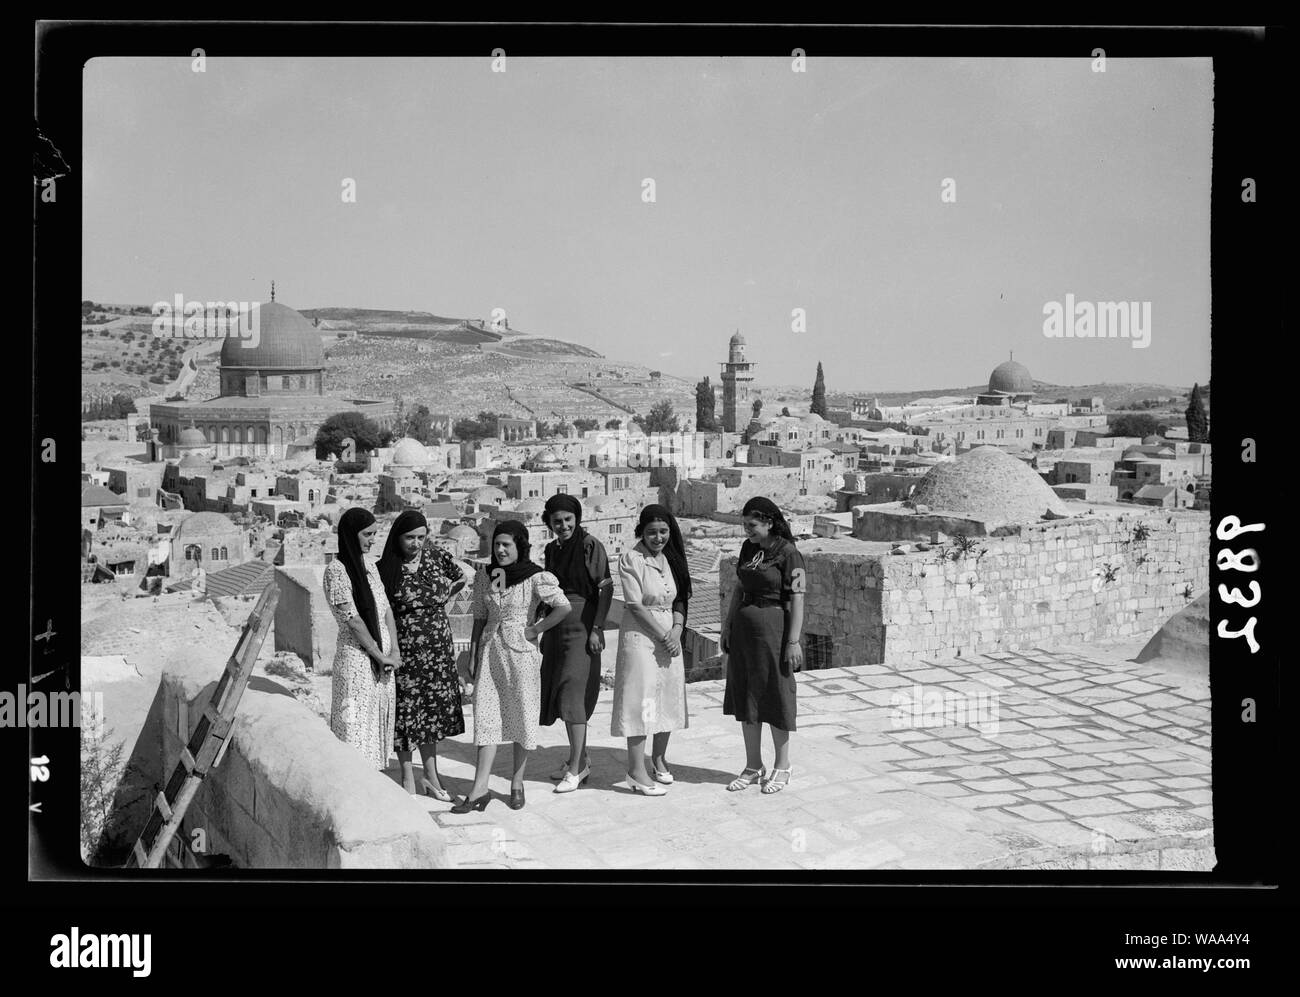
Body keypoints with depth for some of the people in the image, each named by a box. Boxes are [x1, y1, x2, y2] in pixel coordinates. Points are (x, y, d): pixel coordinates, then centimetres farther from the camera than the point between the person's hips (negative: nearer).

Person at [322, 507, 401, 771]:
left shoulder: (369, 566, 12)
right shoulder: (336, 570, -11)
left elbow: (386, 609, 11)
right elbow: (352, 620, -14)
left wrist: (394, 650, -2)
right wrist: (381, 656, -11)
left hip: (382, 657, 8)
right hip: (356, 657, -8)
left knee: (380, 722, 11)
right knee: (355, 726, -6)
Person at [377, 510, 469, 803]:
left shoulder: (436, 555, 1)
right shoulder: (386, 568, -10)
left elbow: (461, 579, 18)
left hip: (438, 647, 3)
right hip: (404, 648, -3)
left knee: (433, 710, 9)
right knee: (405, 712, 4)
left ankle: (431, 778, 19)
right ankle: (408, 778, 17)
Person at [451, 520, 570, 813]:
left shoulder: (536, 578, -10)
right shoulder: (484, 577, 4)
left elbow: (563, 607, -16)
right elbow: (479, 619, 10)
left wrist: (536, 629, -11)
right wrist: (472, 657, 8)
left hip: (521, 650, -4)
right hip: (490, 650, 4)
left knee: (522, 717, 5)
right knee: (486, 718, 0)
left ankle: (517, 783, 19)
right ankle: (479, 789, -1)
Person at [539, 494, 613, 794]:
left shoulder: (591, 546, -10)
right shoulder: (551, 549, 10)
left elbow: (606, 588, -12)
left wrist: (597, 629, -17)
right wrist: (543, 628, 17)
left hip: (582, 626, -7)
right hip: (556, 627, 7)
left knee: (572, 694, -11)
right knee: (557, 693, 10)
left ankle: (576, 768, -7)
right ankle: (581, 759, 23)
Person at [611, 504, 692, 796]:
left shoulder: (672, 558, 8)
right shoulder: (631, 560, -11)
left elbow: (680, 600, 8)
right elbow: (635, 605, -14)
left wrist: (676, 631, -8)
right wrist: (662, 636, -14)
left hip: (670, 637, 6)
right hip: (640, 636, -6)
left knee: (668, 699, 11)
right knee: (641, 699, -6)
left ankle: (659, 759, 28)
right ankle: (636, 771, -1)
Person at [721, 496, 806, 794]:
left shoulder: (788, 553, -12)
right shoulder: (748, 548, 9)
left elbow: (796, 601, -14)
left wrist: (793, 641, -17)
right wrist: (727, 624, 13)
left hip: (772, 630, -7)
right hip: (743, 630, 7)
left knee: (775, 698, 3)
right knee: (745, 699, 10)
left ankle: (782, 767, 18)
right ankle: (753, 767, 22)